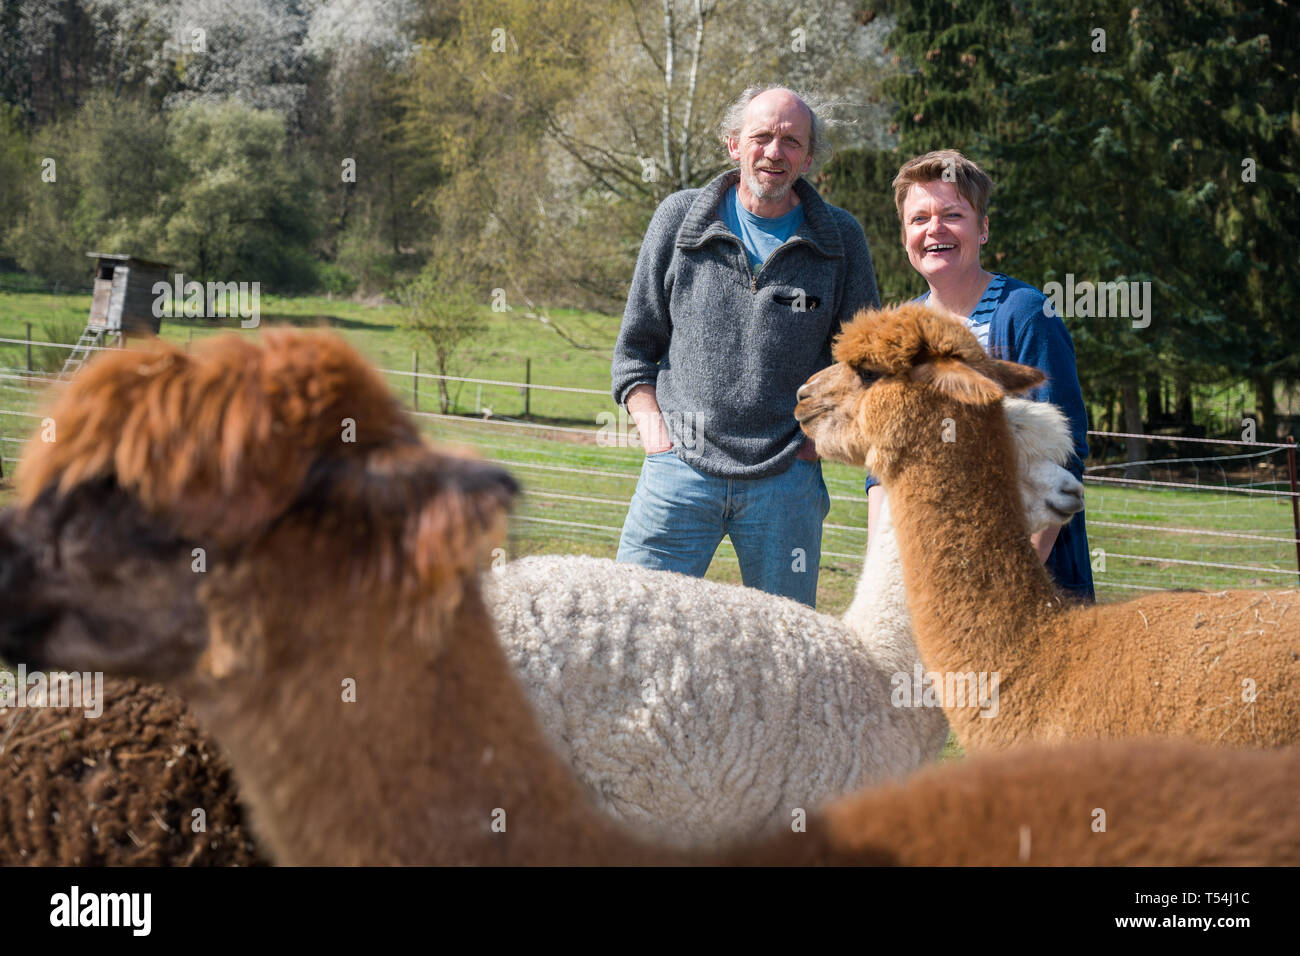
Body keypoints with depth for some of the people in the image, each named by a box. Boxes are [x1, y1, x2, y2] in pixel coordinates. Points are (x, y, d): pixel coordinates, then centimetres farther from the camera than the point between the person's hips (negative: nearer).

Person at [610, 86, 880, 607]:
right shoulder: (679, 218, 5)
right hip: (680, 469, 0)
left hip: (786, 480, 0)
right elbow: (634, 347, 12)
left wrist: (818, 434, 2)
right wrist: (654, 428, 0)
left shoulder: (841, 239, 4)